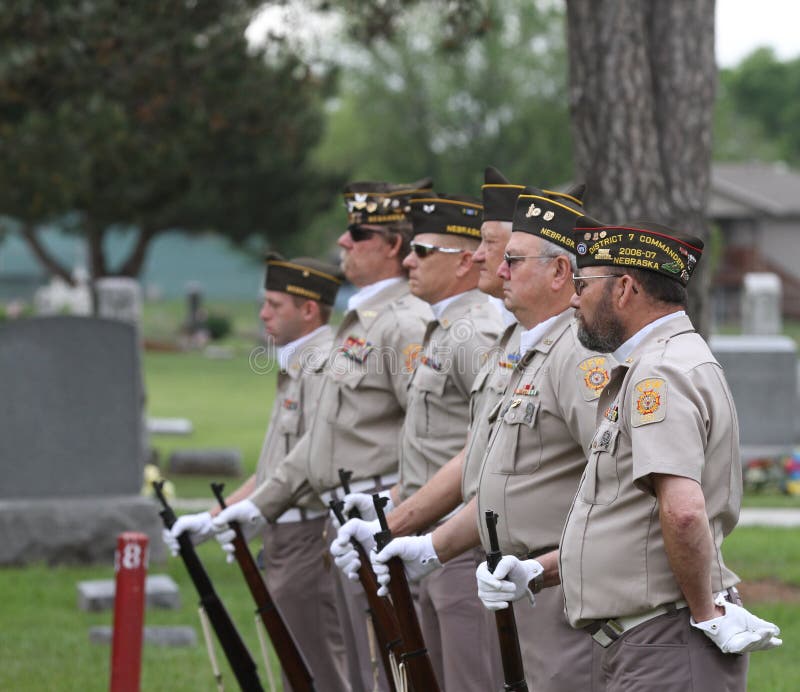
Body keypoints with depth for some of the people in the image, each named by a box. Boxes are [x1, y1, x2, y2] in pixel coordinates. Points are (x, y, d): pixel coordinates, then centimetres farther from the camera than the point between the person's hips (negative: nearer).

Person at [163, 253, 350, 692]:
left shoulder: (324, 365, -13)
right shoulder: (295, 367, 20)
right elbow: (273, 471, 23)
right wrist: (212, 518, 19)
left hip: (309, 537, -11)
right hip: (285, 539, 11)